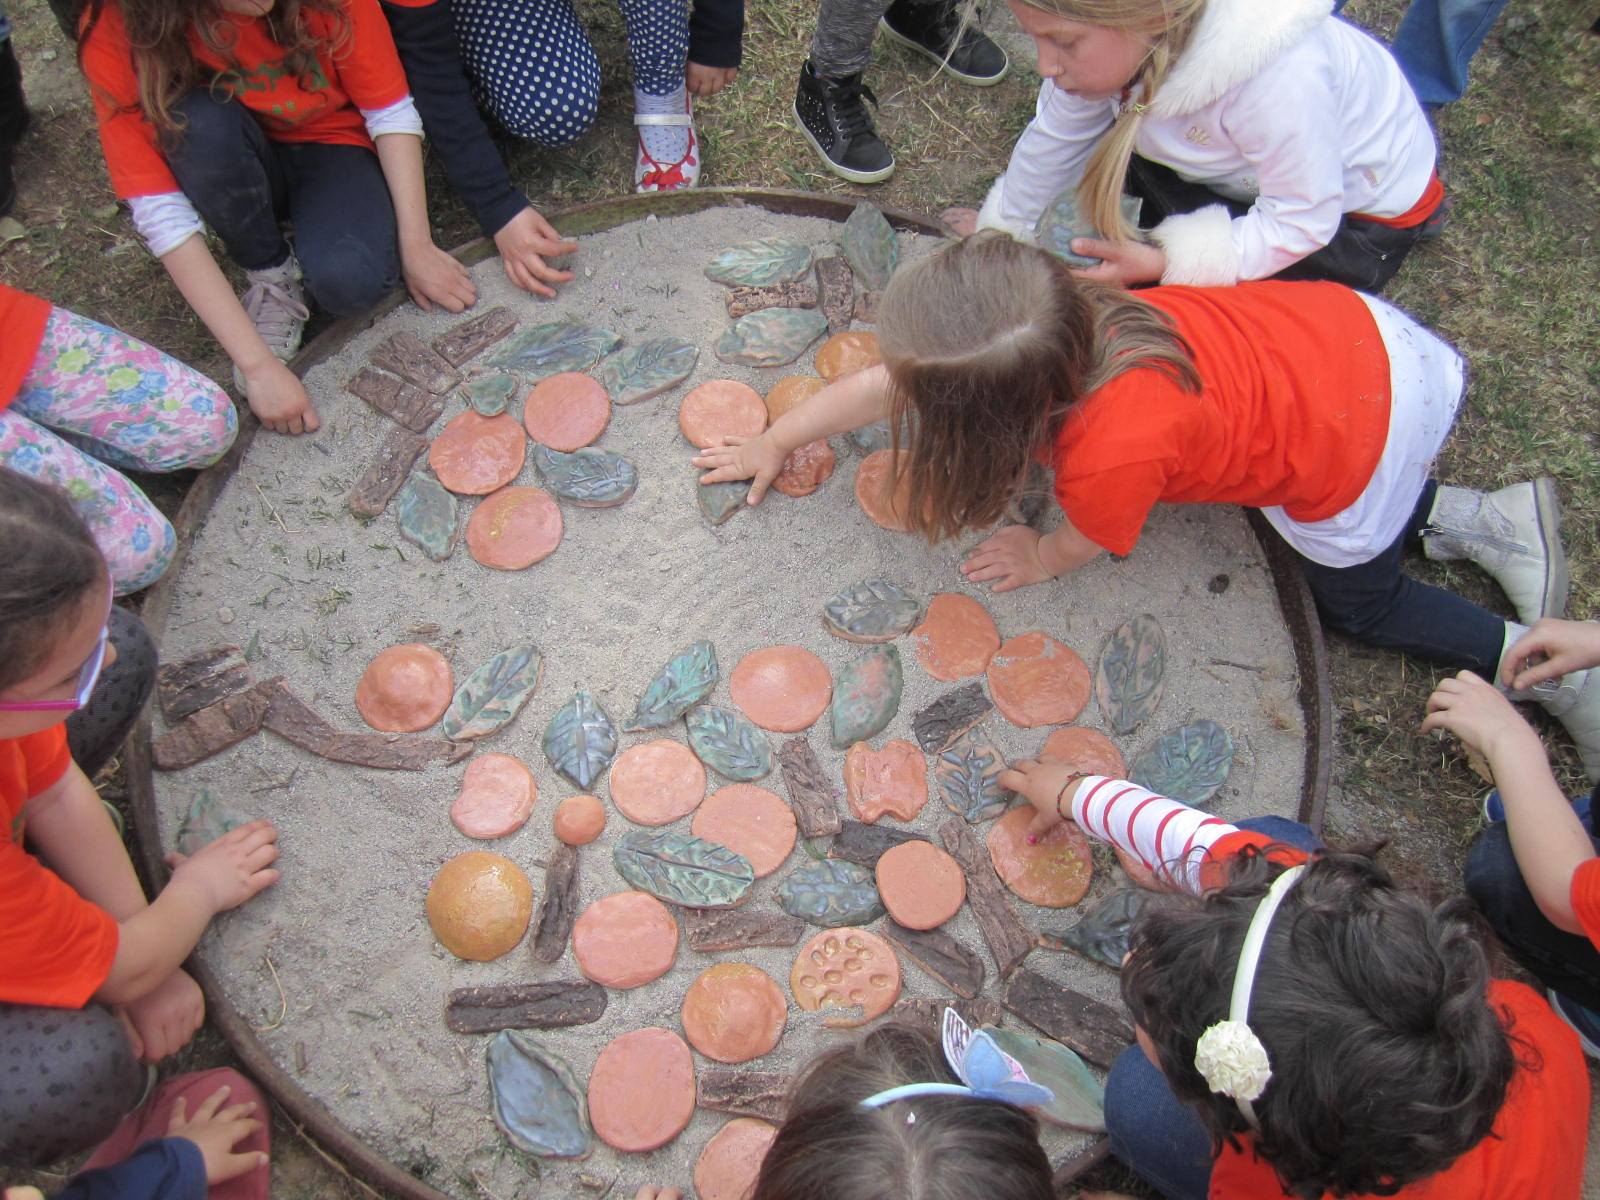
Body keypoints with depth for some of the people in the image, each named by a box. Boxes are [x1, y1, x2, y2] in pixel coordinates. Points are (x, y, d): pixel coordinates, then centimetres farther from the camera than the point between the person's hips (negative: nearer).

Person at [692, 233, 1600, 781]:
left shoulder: (1110, 453, -38)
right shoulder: (1061, 316, -19)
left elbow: (1082, 546, -11)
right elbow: (880, 386, -5)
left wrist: (1039, 561, 9)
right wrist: (778, 441, 7)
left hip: (1356, 453, -7)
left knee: (1356, 602, 21)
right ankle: (1495, 518, 31)